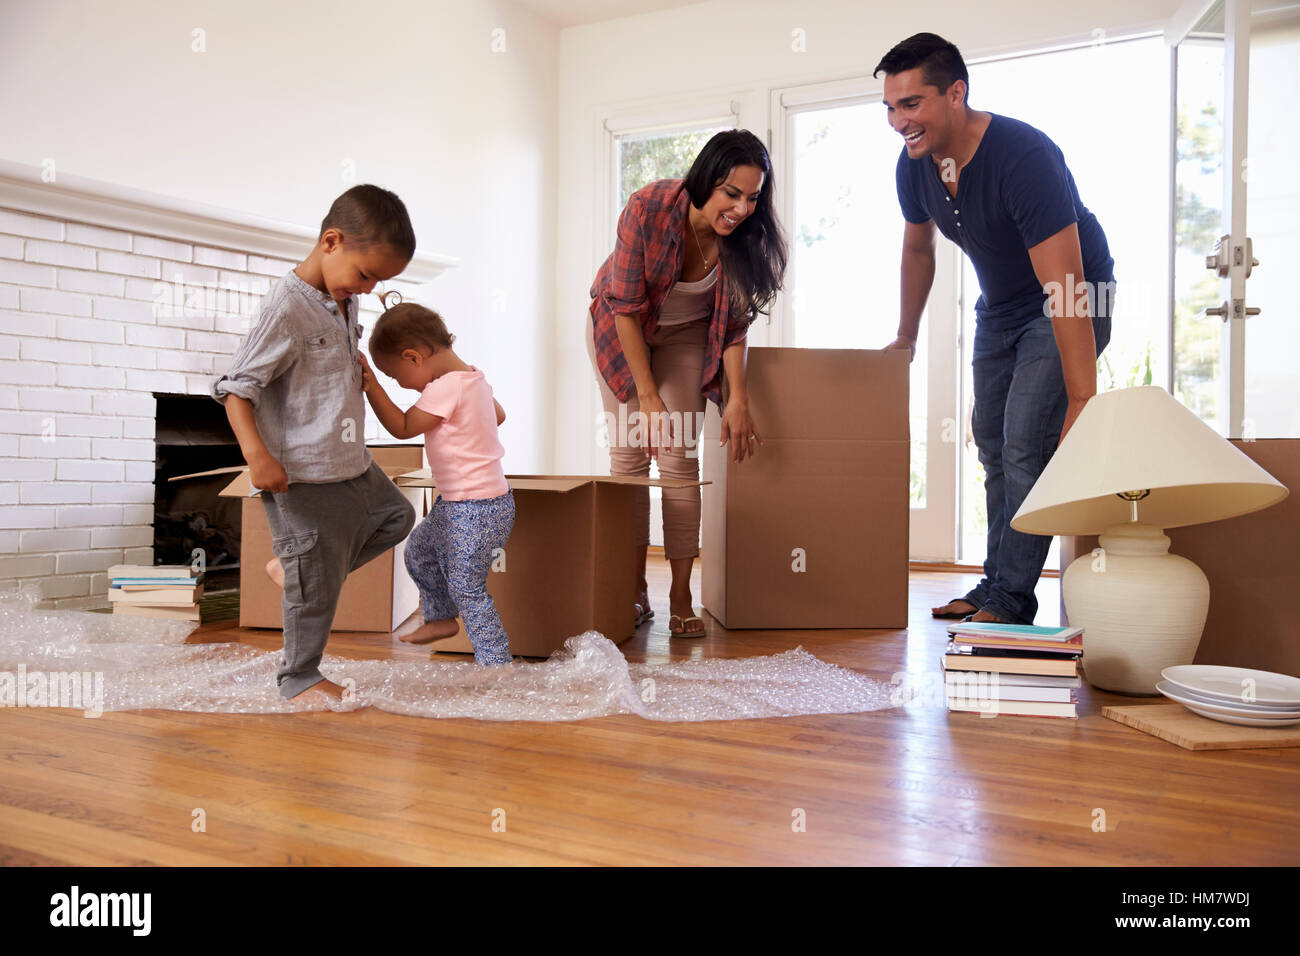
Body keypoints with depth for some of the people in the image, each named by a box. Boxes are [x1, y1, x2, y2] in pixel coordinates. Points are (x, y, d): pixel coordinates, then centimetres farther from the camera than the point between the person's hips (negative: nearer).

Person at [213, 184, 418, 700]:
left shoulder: (343, 302, 7)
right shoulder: (287, 307, -20)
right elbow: (235, 386, -21)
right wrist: (256, 455, -30)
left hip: (353, 464, 9)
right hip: (304, 478, -9)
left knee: (396, 516, 26)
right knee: (316, 584, 1)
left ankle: (290, 565, 29)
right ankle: (298, 676, 22)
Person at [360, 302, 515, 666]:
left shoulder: (445, 388, -22)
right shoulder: (473, 377, 6)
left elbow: (402, 427, -15)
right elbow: (498, 415, 22)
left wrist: (371, 384, -13)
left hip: (474, 509, -10)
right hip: (456, 503, 10)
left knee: (465, 587, -2)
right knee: (419, 548, 24)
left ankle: (496, 663, 7)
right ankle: (440, 618, 42)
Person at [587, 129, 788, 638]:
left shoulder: (745, 237, -23)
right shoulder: (647, 209, -32)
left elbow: (735, 322, -11)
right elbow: (627, 308, -26)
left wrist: (738, 397, -19)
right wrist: (648, 398, -27)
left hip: (686, 334, 1)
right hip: (620, 327, -1)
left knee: (680, 458, -9)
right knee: (629, 451, -6)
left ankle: (681, 598, -3)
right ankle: (634, 591, 4)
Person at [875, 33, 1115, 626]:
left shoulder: (1024, 157, -34)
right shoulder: (915, 164, -11)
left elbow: (1064, 288, -39)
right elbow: (917, 248, 9)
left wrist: (1082, 405, -42)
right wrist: (905, 338, 17)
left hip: (1071, 307, -8)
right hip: (999, 306, 8)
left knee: (1025, 448, -15)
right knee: (992, 443, 11)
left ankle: (1012, 599, -2)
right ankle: (996, 583, 22)